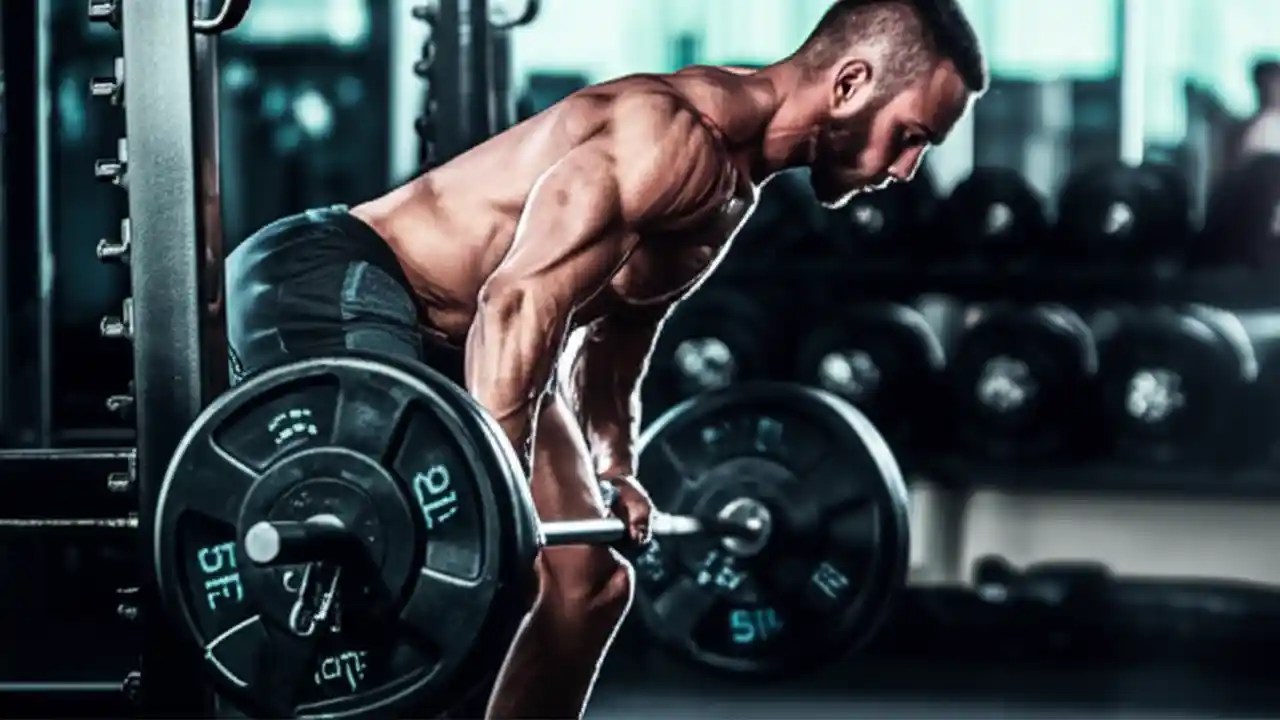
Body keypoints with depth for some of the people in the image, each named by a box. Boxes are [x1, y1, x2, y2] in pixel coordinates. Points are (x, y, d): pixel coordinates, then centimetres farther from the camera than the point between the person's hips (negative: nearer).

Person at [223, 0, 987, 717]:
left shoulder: (736, 186, 7)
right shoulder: (672, 136, -25)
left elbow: (615, 320, 23)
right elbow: (519, 305, -35)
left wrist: (617, 470, 27)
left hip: (439, 331, 11)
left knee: (588, 583, 12)